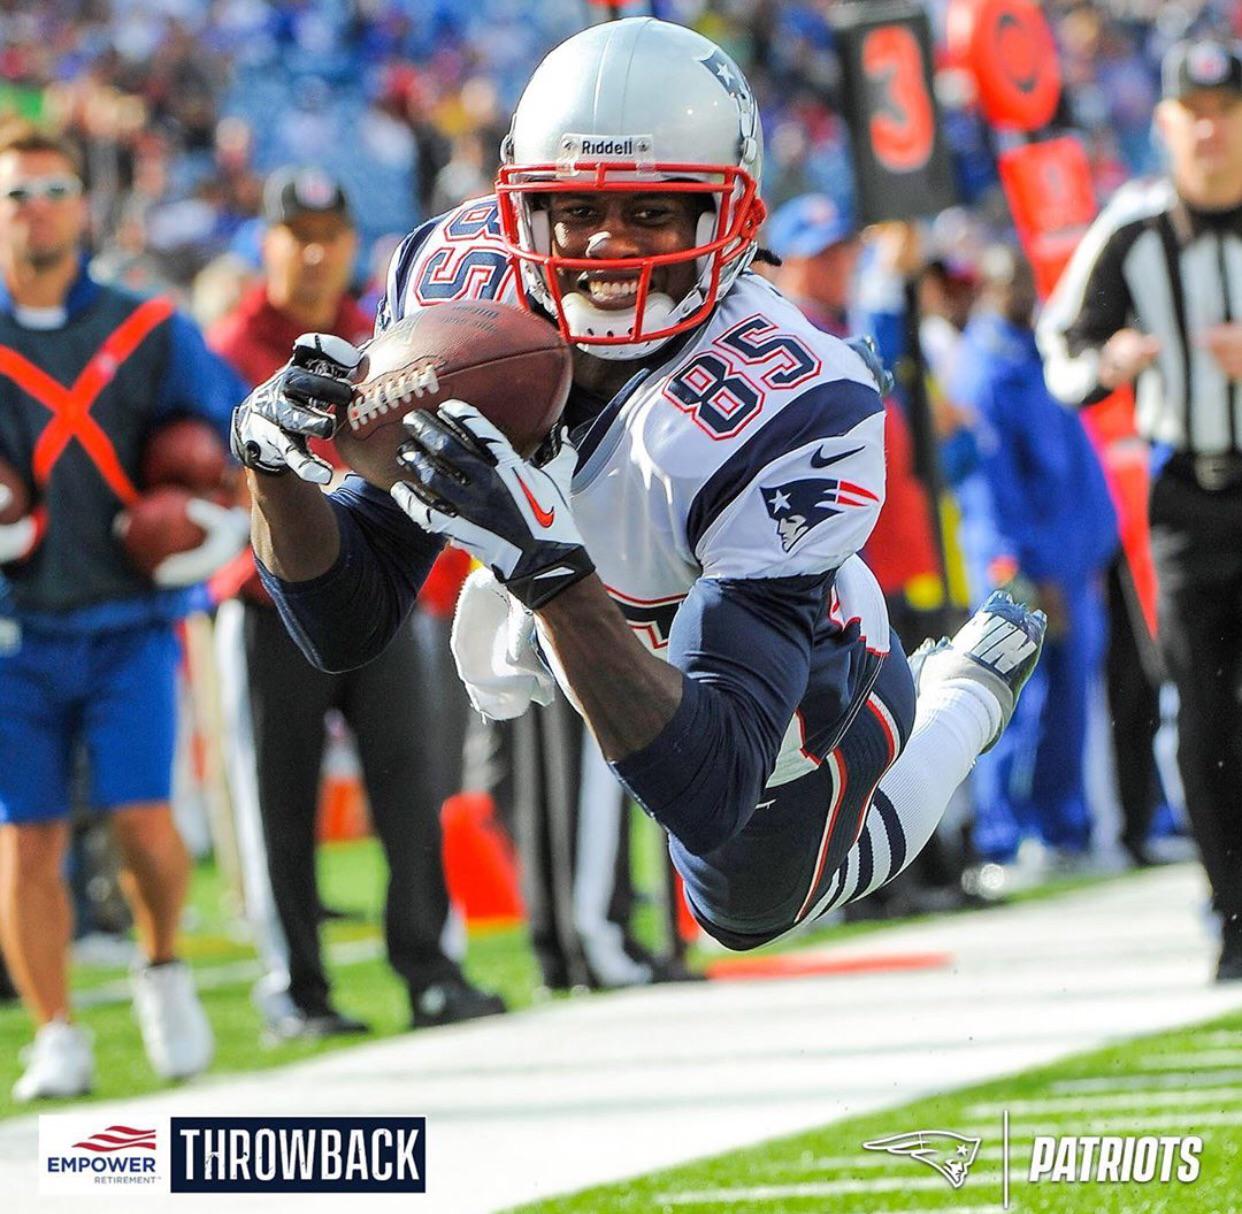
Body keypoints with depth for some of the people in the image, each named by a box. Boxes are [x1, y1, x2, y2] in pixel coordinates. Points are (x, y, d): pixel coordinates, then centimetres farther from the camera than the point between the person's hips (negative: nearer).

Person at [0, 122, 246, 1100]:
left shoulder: (149, 334, 5)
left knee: (141, 817, -11)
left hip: (129, 624, 0)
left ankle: (164, 966, 17)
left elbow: (245, 432, 15)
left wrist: (222, 524, -1)